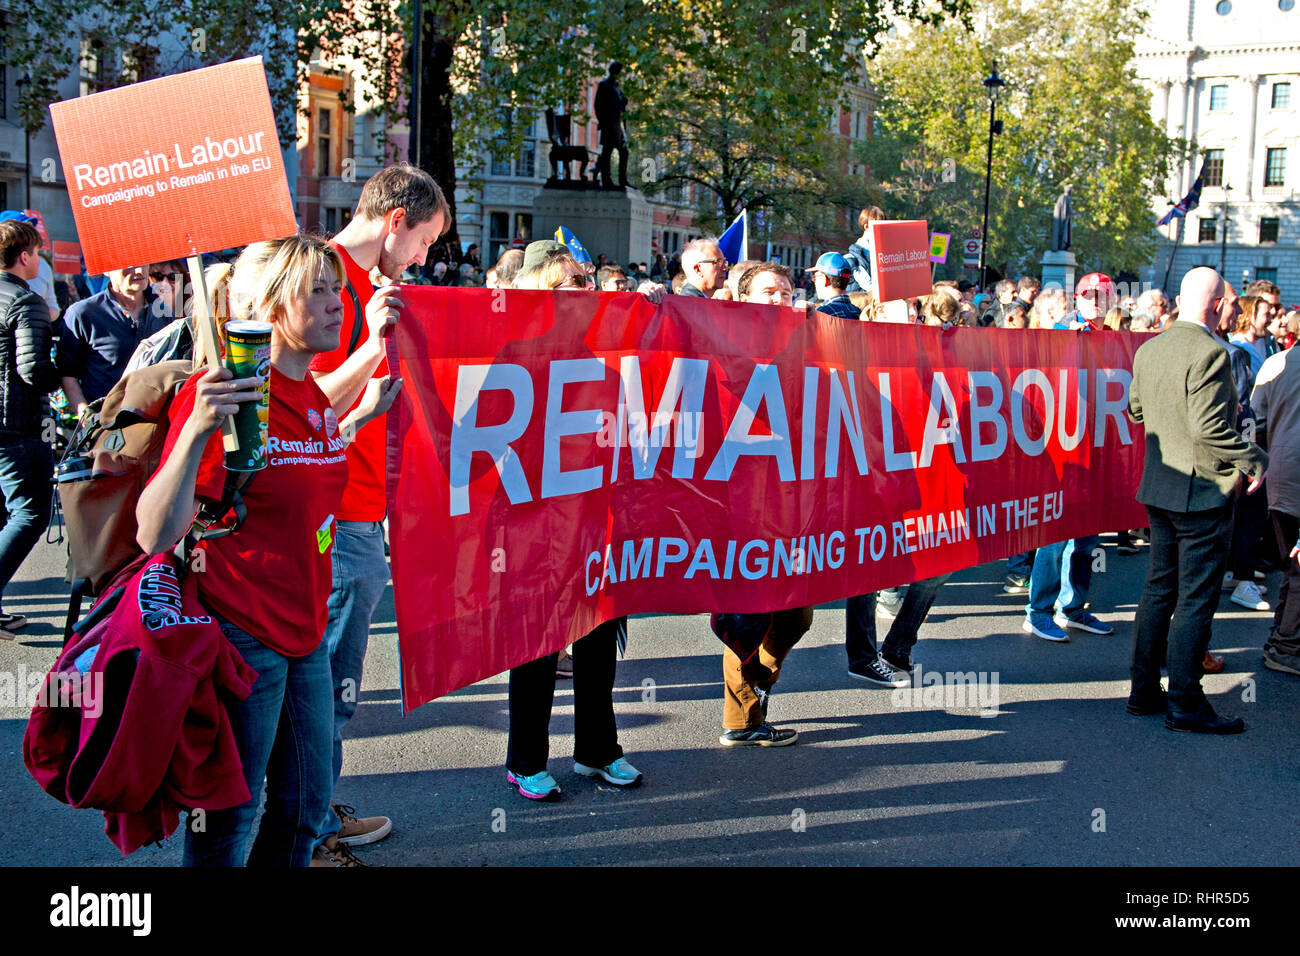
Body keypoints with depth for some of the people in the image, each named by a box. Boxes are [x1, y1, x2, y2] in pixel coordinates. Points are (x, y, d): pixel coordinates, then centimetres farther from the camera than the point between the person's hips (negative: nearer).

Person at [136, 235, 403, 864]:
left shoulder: (313, 396, 6)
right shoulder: (221, 394, -19)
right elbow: (155, 535, -26)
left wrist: (360, 417, 14)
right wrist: (198, 429, -39)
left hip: (304, 633, 8)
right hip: (241, 636, -8)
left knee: (306, 806, 19)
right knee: (229, 821, 7)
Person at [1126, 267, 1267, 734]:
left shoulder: (1148, 349, 5)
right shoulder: (1209, 352, -19)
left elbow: (1135, 410, 16)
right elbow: (1210, 430, -23)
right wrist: (1254, 458, -10)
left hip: (1157, 486, 8)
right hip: (1203, 490, -8)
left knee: (1159, 587, 15)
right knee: (1196, 597, 0)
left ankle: (1143, 689, 22)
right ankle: (1185, 703, 5)